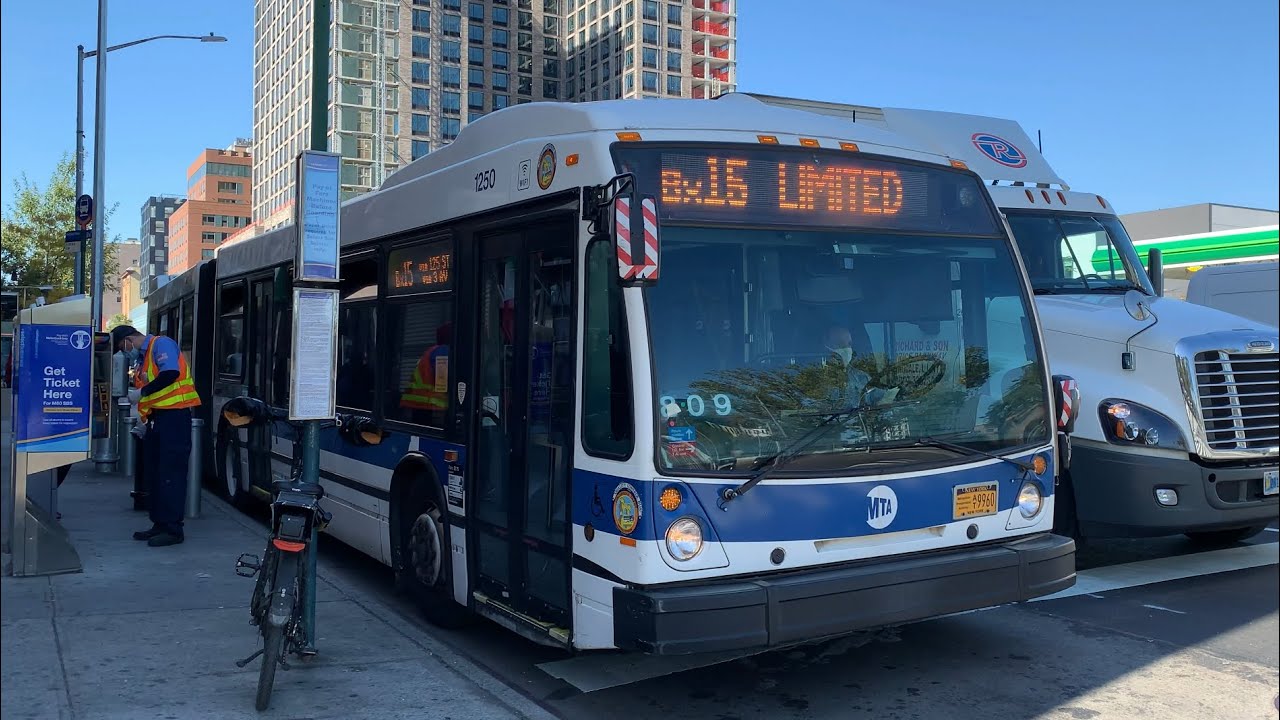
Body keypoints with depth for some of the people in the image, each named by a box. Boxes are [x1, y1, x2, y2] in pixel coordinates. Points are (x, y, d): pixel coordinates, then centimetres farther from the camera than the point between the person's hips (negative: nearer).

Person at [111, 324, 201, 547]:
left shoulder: (161, 344, -7)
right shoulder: (141, 358, 20)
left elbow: (171, 373, -24)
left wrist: (142, 392, -15)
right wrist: (144, 419, 15)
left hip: (175, 414, -10)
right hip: (157, 417, 10)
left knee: (171, 474, -7)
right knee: (152, 473, 11)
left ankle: (173, 529, -3)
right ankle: (160, 524, 20)